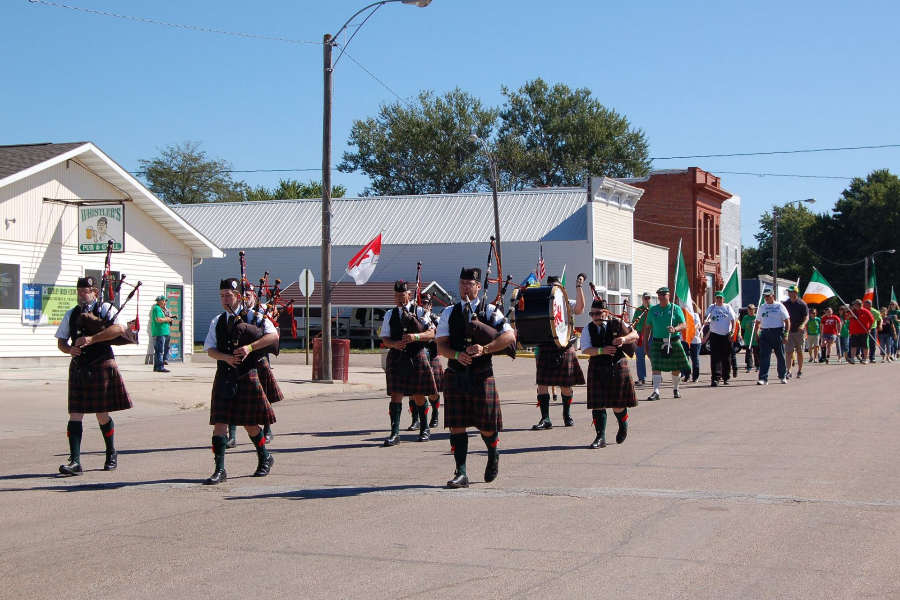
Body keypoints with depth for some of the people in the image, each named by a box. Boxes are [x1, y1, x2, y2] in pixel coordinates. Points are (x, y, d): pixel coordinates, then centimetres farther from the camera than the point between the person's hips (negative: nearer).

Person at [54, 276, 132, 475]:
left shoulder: (105, 308, 0)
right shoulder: (71, 314, 14)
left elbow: (119, 328, -17)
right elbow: (61, 341, 16)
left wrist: (92, 339, -23)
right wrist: (70, 349, -8)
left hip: (102, 367, -4)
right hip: (78, 368, 4)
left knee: (102, 414, 4)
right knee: (75, 414, -5)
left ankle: (111, 454, 25)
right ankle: (74, 461, -6)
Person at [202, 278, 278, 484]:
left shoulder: (253, 316, 0)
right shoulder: (217, 322, 12)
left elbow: (273, 336, -11)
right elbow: (210, 349, 7)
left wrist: (250, 347, -23)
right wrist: (226, 357, -13)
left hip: (247, 376, -3)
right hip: (224, 377, 3)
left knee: (250, 424, 6)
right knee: (219, 423, -6)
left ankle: (265, 458, 31)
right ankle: (220, 469, -3)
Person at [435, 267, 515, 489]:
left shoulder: (490, 311, 3)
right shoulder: (449, 313, 10)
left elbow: (510, 337, -7)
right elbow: (441, 345, 4)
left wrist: (484, 349, -20)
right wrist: (457, 355, -17)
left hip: (482, 376, -2)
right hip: (455, 376, 2)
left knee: (487, 426, 4)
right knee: (457, 426, -1)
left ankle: (493, 456, 35)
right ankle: (461, 474, 3)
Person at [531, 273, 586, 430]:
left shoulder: (567, 304, 8)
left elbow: (580, 307, -11)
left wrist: (579, 286, -12)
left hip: (564, 347, -1)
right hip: (544, 348, 1)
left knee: (565, 385, 7)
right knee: (542, 383, -7)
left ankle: (567, 415, 27)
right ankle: (545, 419, -5)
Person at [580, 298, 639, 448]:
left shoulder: (617, 323, 0)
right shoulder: (588, 329, 2)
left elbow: (635, 335, 0)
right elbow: (586, 349, -8)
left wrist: (624, 338, -21)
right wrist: (602, 350, -25)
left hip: (618, 367, -1)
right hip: (597, 369, 1)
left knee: (618, 404, 6)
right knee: (598, 404, -4)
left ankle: (623, 426, 37)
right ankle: (600, 437, 2)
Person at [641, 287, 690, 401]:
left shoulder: (676, 309, 2)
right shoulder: (653, 310, 9)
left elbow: (684, 325, -5)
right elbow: (647, 327, 13)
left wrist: (675, 329, -26)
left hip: (673, 342, -1)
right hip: (657, 342, 1)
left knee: (676, 368, 8)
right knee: (656, 367, -12)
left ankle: (675, 389, 30)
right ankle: (656, 392, -15)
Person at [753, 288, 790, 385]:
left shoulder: (779, 306, 2)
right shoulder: (762, 308, 15)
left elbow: (787, 321, 0)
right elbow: (758, 322, 21)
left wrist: (786, 334, -9)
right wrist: (756, 333, 8)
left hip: (778, 333, -3)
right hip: (765, 333, 3)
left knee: (780, 356, 5)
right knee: (764, 356, -6)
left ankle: (783, 376, 20)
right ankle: (763, 378, -9)